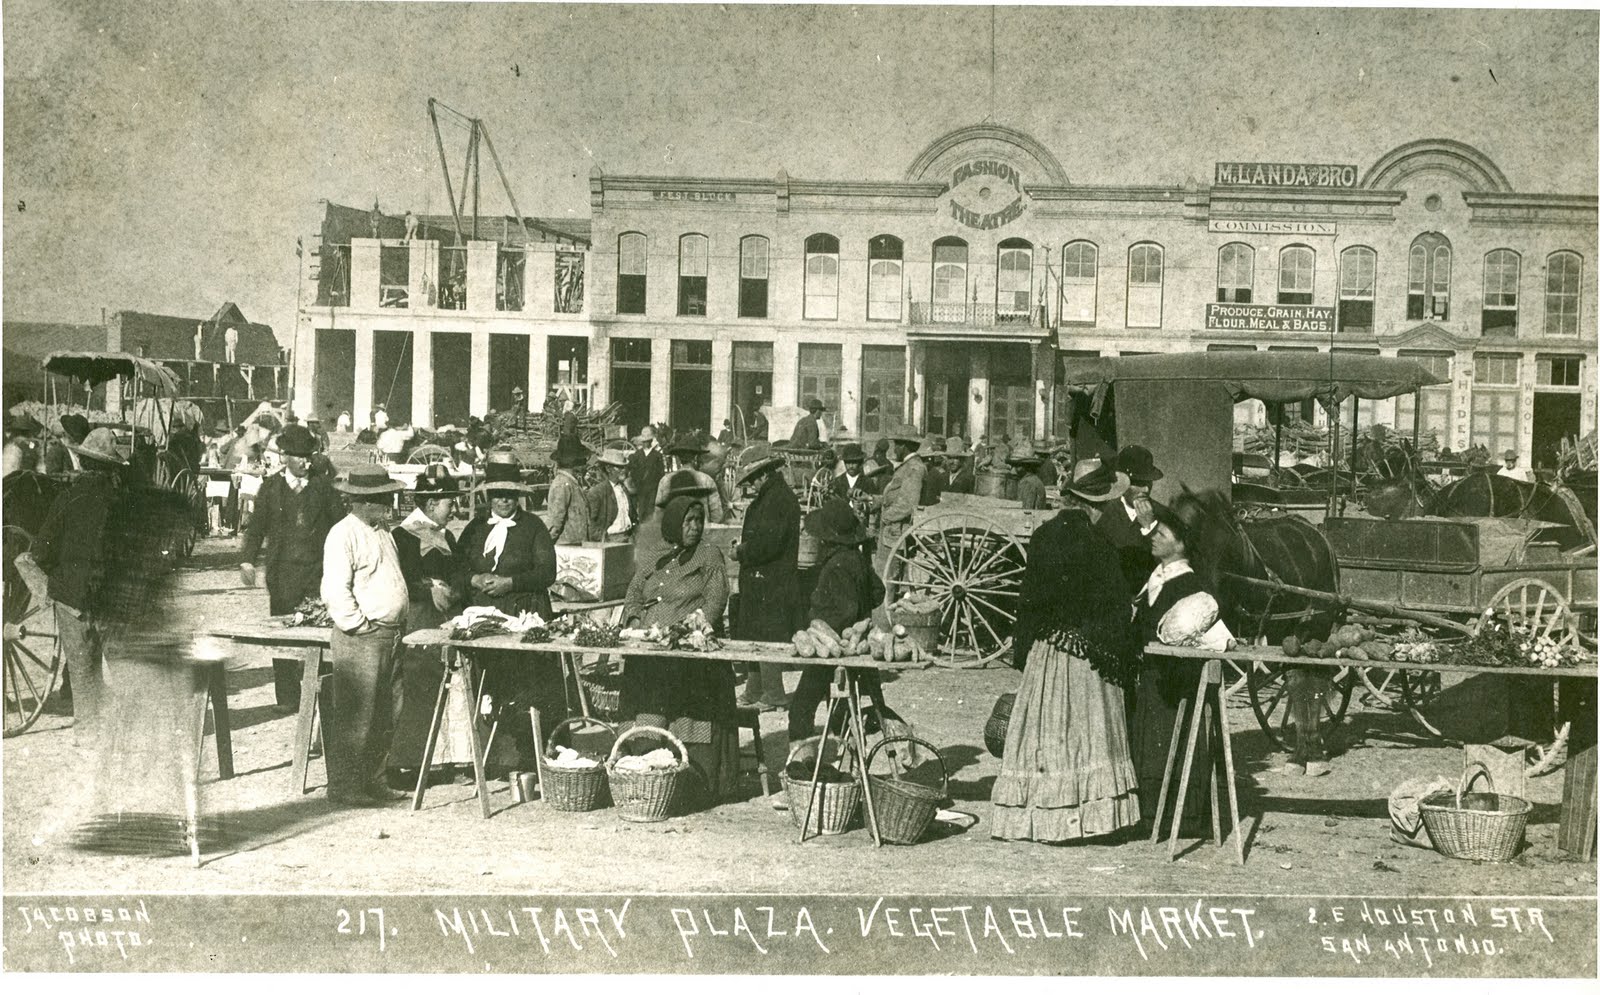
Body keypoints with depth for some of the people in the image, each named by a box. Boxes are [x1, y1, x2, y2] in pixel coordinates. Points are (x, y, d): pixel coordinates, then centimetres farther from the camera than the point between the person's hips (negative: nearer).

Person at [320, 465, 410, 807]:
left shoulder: (383, 533, 18)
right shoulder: (344, 533, -12)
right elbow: (334, 590, -19)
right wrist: (360, 625, -16)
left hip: (390, 635, 9)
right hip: (360, 638, -9)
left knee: (386, 717, 12)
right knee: (354, 718, -4)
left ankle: (372, 781, 22)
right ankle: (344, 787, 4)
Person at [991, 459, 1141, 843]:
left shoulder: (1043, 536, 3)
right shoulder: (1095, 543, -14)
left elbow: (1029, 598, 9)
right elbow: (1114, 606, -10)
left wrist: (1022, 647, 16)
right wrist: (1118, 658, 1)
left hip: (1044, 649, 5)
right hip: (1086, 651, -5)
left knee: (1046, 731, 8)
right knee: (1086, 734, 2)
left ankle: (1038, 814, 12)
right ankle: (1080, 815, 4)